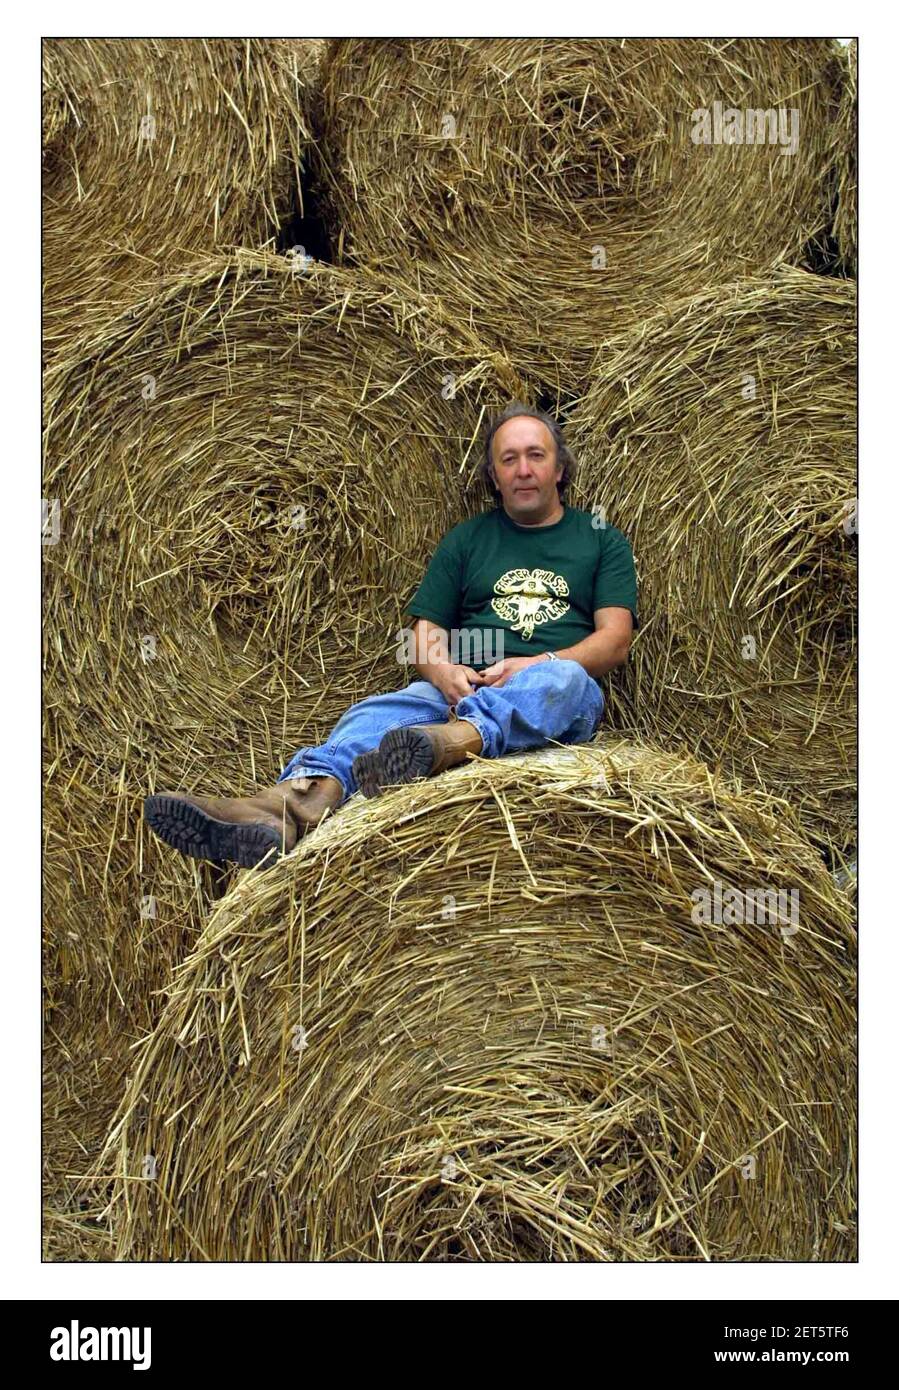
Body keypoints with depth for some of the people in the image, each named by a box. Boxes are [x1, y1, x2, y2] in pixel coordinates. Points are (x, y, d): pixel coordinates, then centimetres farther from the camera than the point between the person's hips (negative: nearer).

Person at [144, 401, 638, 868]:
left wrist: (538, 664, -16)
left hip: (562, 701, -1)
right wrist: (441, 670, -13)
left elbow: (615, 639, 2)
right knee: (382, 710, -29)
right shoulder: (466, 540, 20)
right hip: (462, 689, 2)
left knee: (563, 677, -37)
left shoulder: (601, 540, 15)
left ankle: (456, 741, -67)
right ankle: (297, 800, -60)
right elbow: (424, 632, 12)